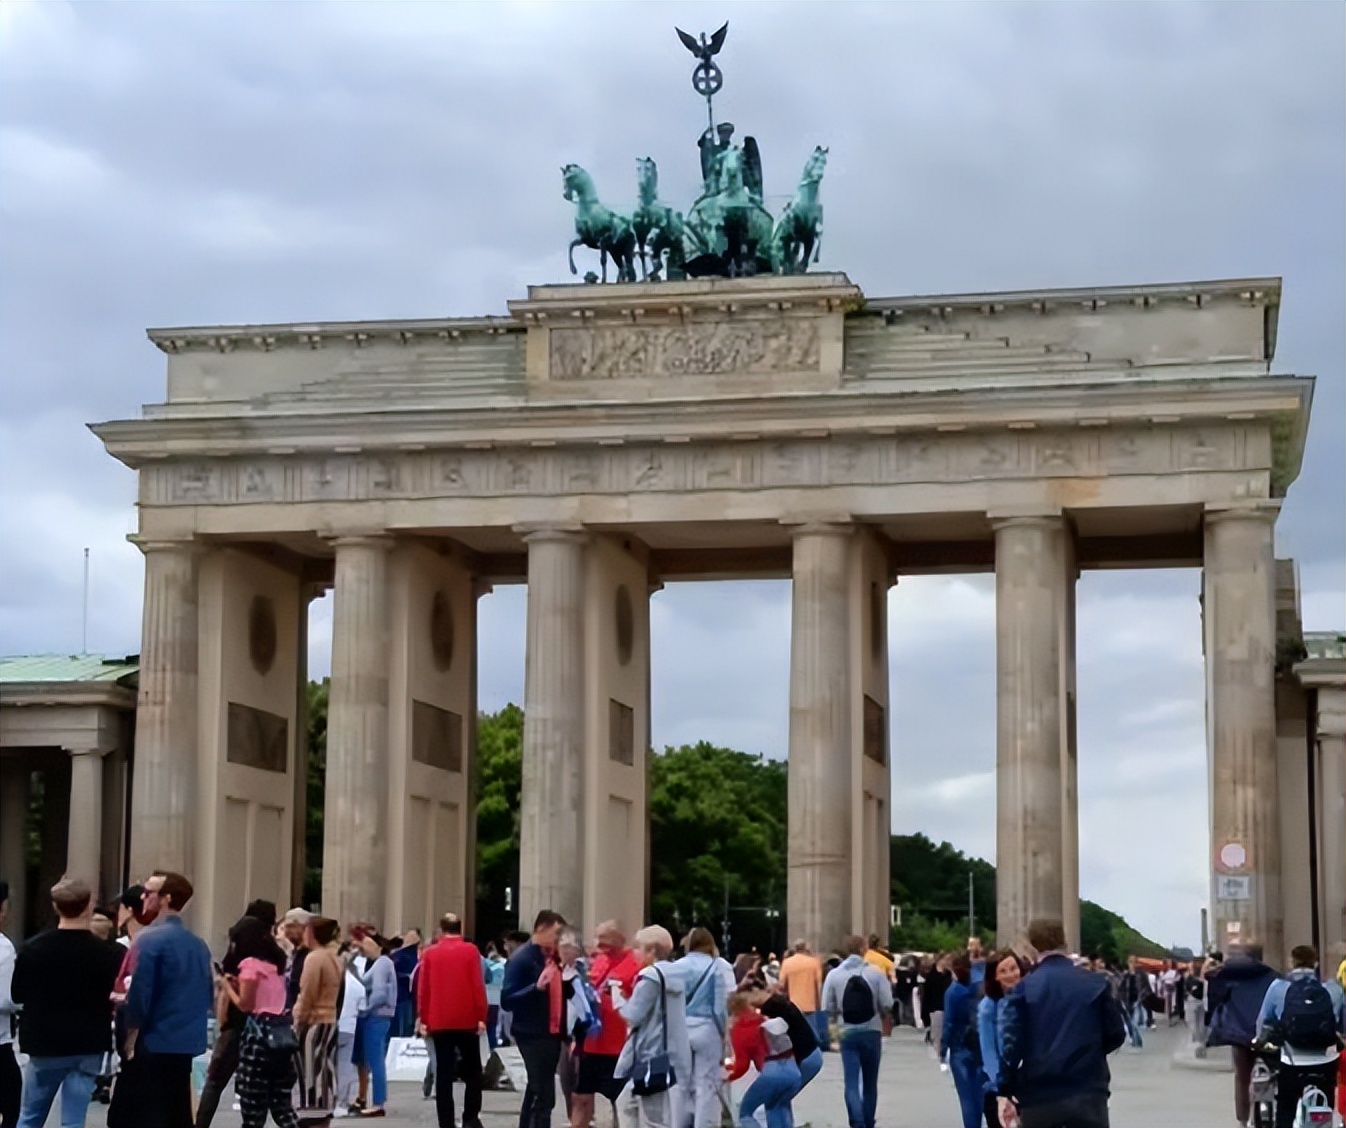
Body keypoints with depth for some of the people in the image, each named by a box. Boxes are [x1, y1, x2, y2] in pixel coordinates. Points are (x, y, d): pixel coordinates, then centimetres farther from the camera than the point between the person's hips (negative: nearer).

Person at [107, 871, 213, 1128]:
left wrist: (130, 1042, -7)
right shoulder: (198, 944, 10)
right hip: (185, 1045, 7)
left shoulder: (150, 939, -11)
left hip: (152, 1046, -7)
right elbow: (206, 994, 15)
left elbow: (139, 995, -16)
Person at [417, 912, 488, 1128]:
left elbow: (423, 989, 2)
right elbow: (478, 986, -6)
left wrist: (424, 1019, 8)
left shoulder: (430, 953, 3)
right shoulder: (470, 951, -2)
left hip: (439, 1021, 1)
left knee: (444, 1075, 2)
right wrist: (481, 1017, -1)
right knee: (473, 1071, 12)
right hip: (467, 1020, -1)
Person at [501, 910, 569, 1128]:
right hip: (532, 1034, -9)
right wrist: (536, 987, -30)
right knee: (544, 1096, -11)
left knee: (536, 1092, 17)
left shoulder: (551, 957, 11)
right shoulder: (521, 958, -13)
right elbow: (507, 1000, -19)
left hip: (552, 1033, 9)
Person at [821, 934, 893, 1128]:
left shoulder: (834, 974, -4)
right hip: (872, 1032, 0)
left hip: (847, 1033, 0)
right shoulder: (876, 973, -7)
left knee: (851, 1082, -1)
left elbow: (828, 1008, -5)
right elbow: (887, 1005, -9)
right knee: (870, 1083, 15)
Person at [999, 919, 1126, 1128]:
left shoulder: (1024, 989, 0)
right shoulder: (1096, 985, 3)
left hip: (1038, 1097, 0)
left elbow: (1011, 1041, -6)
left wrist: (1006, 1092, -2)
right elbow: (1116, 1035, 6)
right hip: (1087, 1093, 0)